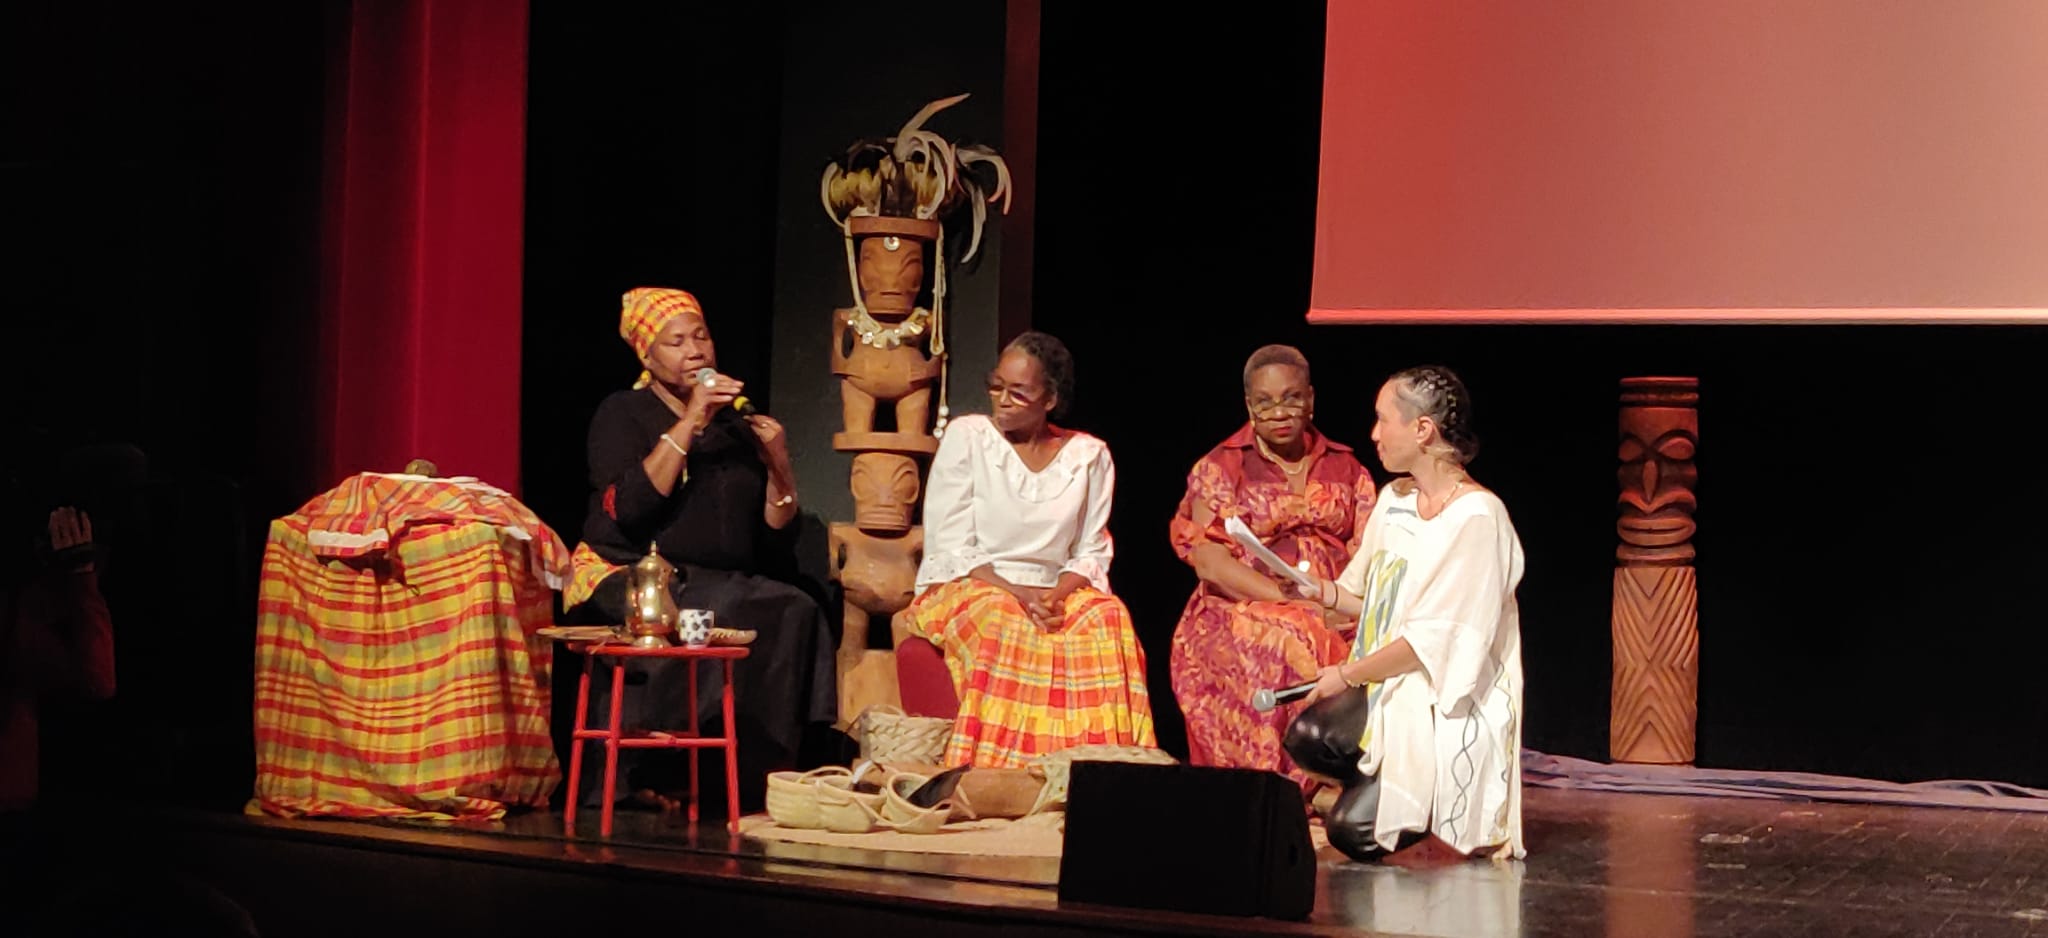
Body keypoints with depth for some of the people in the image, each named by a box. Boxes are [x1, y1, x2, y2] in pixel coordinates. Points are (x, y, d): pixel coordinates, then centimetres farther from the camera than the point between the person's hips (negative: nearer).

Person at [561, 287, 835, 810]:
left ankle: (761, 778, -26)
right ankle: (645, 772, -26)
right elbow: (629, 510, -14)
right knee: (721, 617, -34)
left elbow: (773, 542, 16)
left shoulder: (736, 426, 18)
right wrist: (690, 423, -13)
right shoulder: (623, 415, 6)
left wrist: (779, 466, 0)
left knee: (796, 614, -25)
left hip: (721, 585, 5)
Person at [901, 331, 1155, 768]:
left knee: (1107, 618, -30)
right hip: (964, 588, -2)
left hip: (1054, 596, 2)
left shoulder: (1089, 456, 7)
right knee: (1007, 625, -37)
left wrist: (1056, 596, -16)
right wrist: (1016, 594, -18)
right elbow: (950, 548, -5)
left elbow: (1092, 553, 6)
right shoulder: (966, 436, 0)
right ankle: (998, 772, -34)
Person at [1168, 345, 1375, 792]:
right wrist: (1294, 603, -17)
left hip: (1335, 618, 3)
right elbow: (1210, 563, -6)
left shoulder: (1345, 469, 16)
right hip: (1239, 616, -3)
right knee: (1292, 644, -36)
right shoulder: (1220, 468, 6)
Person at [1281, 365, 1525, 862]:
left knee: (1354, 831, -17)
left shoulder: (1477, 518, -17)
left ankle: (1454, 805, 10)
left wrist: (1347, 675, -11)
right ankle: (1396, 789, 4)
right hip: (1390, 688, 7)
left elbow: (1432, 640, -18)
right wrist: (1317, 590, -2)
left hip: (1452, 704, -7)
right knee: (1307, 736, -23)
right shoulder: (1395, 500, 9)